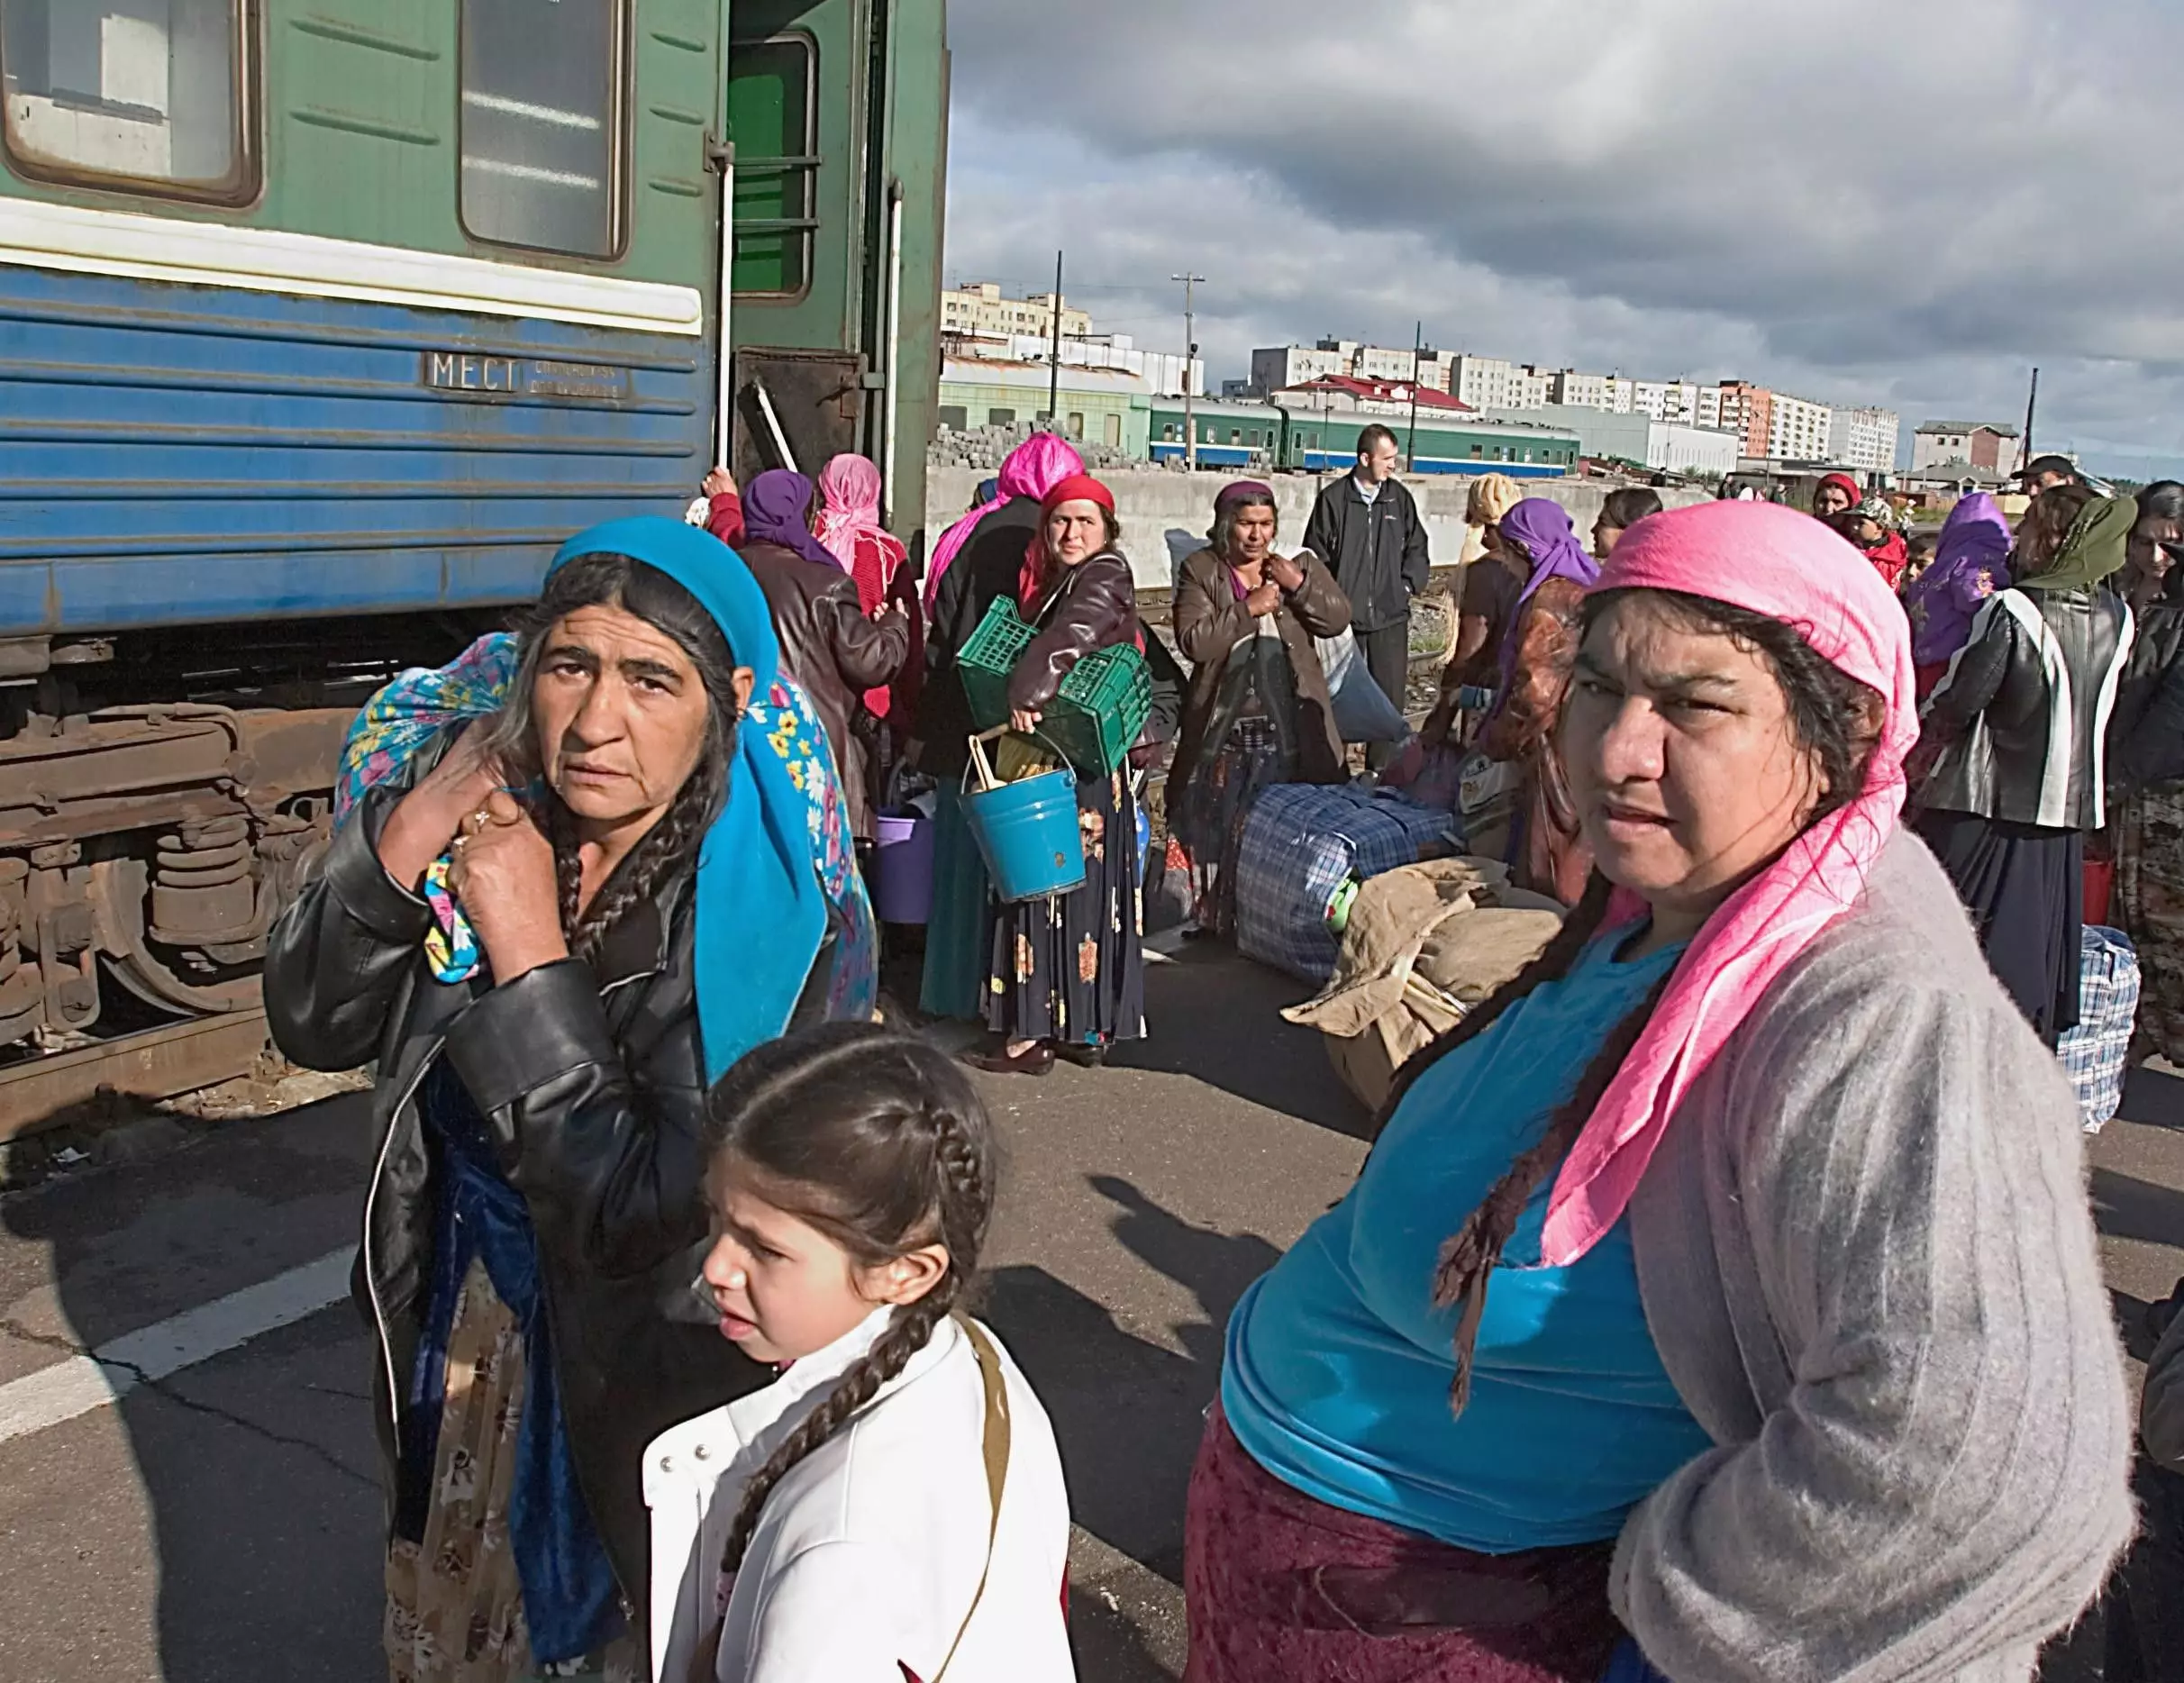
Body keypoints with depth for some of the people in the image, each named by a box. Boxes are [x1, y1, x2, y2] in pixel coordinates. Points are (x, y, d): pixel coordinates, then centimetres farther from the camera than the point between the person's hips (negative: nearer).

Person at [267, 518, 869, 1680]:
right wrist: (412, 834, -24)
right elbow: (312, 1025, -9)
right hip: (458, 1305, 5)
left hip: (632, 1351, -5)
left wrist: (529, 957, -31)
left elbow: (639, 1215, -29)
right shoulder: (484, 800, -12)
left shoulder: (769, 920, -26)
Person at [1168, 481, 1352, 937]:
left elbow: (1338, 620, -2)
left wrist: (1298, 585, -13)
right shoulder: (1201, 571, 1)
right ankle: (1216, 921, 18)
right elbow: (1194, 641, -12)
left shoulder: (1301, 566, 8)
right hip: (1224, 726, -1)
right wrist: (1248, 608, -15)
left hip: (1290, 727, 1)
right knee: (1217, 827, 5)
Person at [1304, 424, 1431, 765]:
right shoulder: (1333, 499, -3)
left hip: (1390, 615, 2)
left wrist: (1408, 584, 2)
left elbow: (1417, 547, 14)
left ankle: (1384, 768, 11)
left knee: (1390, 695, 2)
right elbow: (1315, 557, 1)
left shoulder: (1399, 497, 5)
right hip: (1343, 616, -2)